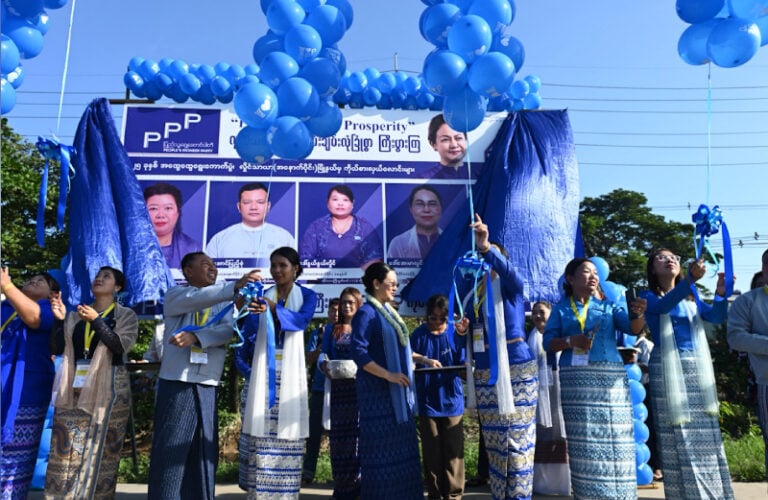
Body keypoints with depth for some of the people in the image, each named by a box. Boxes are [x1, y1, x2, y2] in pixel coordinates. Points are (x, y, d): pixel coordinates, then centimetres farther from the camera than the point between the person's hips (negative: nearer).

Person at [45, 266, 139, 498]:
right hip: (74, 389, 4)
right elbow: (57, 349, 9)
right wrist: (60, 320, -3)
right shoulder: (75, 315, 14)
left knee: (100, 450, -1)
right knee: (66, 449, 1)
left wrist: (96, 320, -16)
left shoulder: (126, 315, 3)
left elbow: (121, 346, -13)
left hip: (107, 390, -3)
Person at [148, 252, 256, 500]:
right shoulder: (174, 296, 5)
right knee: (170, 450, -2)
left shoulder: (222, 303, 15)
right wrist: (234, 287, -31)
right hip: (176, 383, -3)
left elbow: (227, 331, -4)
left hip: (207, 387, 3)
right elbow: (195, 299, -17)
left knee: (204, 451, 5)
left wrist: (195, 337, -21)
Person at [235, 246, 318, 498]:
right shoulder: (262, 297, 9)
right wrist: (245, 367, -11)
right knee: (260, 432, -1)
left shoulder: (307, 296, 4)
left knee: (287, 432, 0)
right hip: (262, 371, 2)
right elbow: (247, 335, 2)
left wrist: (272, 308, -34)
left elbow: (301, 320, -18)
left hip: (290, 373, -2)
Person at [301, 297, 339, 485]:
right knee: (314, 431, 5)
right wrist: (319, 350, -14)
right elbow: (309, 360, 5)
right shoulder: (319, 332, 8)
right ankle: (308, 472, 13)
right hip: (320, 389, 1)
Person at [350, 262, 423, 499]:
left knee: (400, 444, 11)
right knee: (382, 447, -1)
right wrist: (389, 375, -22)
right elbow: (359, 354, -19)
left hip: (398, 390, 8)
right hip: (378, 390, -8)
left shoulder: (388, 311, 13)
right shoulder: (366, 313, -12)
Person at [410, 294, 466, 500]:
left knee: (453, 450, 4)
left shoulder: (455, 333, -1)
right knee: (431, 451, 8)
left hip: (451, 400, 0)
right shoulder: (420, 333, -1)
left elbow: (463, 363, -4)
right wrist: (425, 360, -21)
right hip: (427, 400, 0)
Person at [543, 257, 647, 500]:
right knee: (582, 438, 2)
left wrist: (638, 314, -21)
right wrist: (571, 341, -16)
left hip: (610, 376, 1)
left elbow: (632, 328, -1)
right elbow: (548, 342, 1)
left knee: (613, 436, -1)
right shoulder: (560, 309, 9)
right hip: (575, 379, 0)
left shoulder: (608, 305, 12)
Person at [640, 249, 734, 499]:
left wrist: (721, 293, -21)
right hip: (668, 368, -4)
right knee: (678, 434, -5)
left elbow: (717, 316, 0)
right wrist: (690, 279, -36)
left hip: (699, 367, 5)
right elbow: (664, 306, -21)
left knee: (706, 431, 4)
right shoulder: (648, 297, 2)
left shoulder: (691, 299, 16)